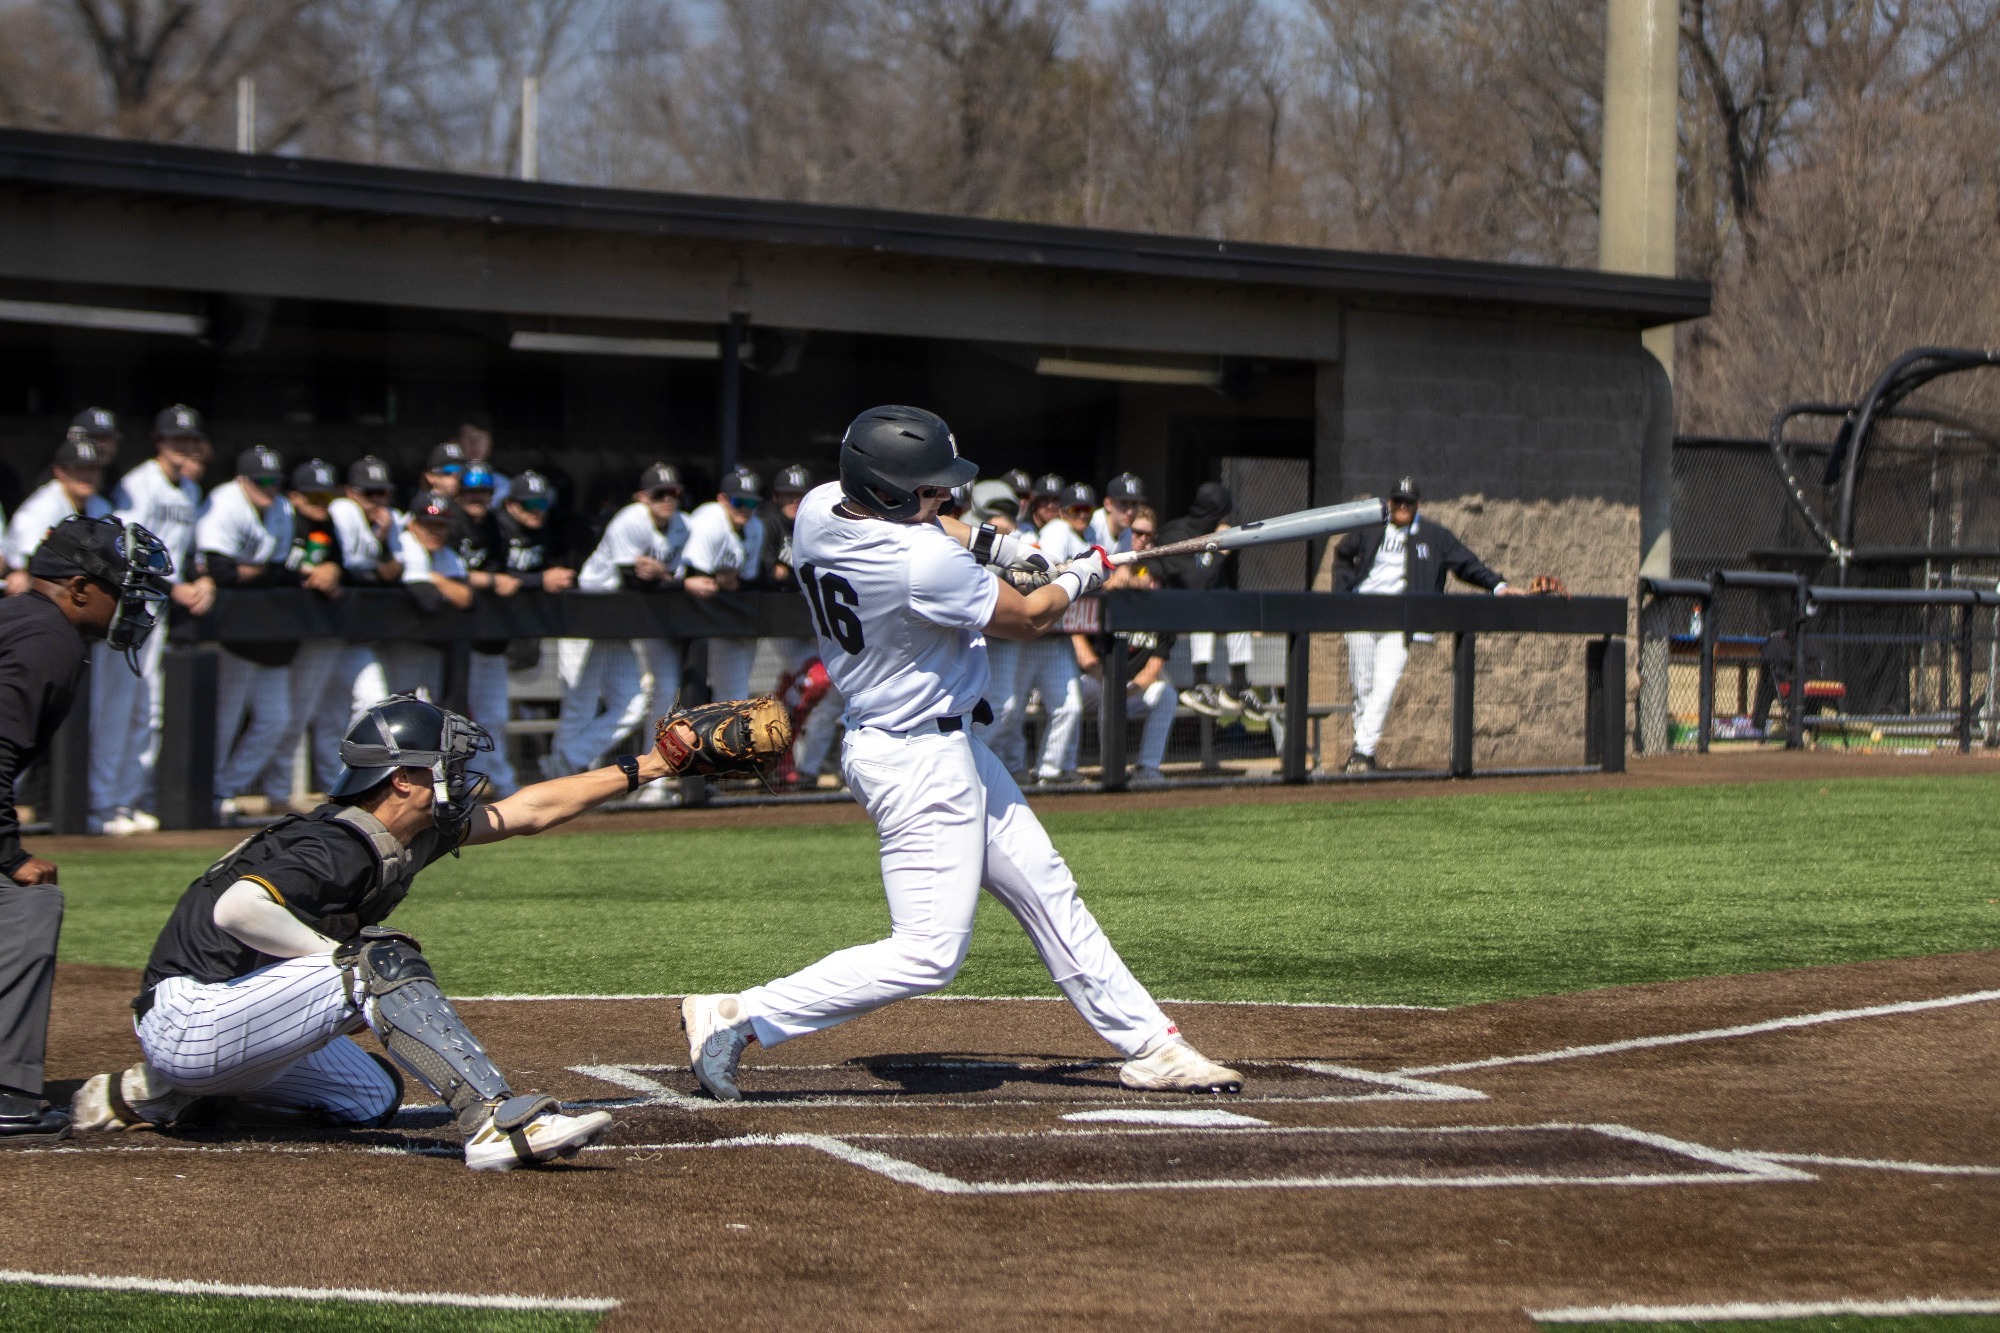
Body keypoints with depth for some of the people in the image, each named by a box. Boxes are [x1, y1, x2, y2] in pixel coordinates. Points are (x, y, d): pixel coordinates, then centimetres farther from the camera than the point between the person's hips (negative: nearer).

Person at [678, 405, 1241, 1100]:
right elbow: (1029, 618, -11)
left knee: (1045, 889, 15)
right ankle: (734, 1017, -6)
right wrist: (1080, 575, 10)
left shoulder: (820, 507, -5)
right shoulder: (926, 566, -30)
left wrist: (992, 544, 11)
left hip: (947, 748, 10)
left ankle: (1147, 1042, 23)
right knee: (928, 954, -9)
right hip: (921, 764, -10)